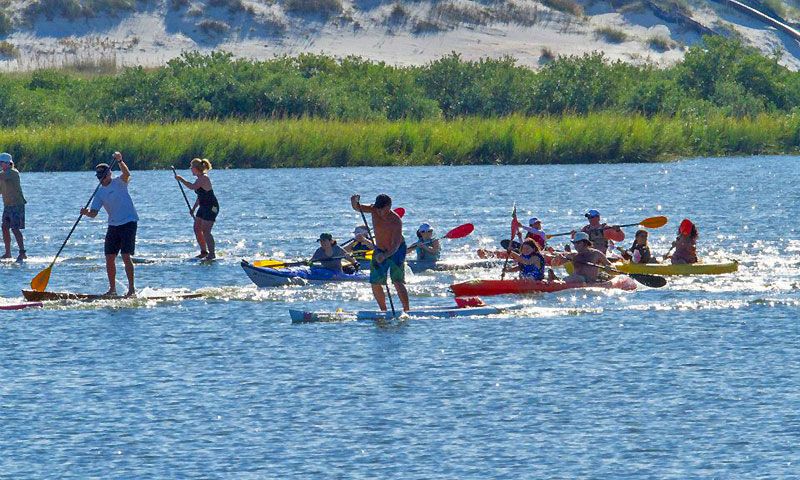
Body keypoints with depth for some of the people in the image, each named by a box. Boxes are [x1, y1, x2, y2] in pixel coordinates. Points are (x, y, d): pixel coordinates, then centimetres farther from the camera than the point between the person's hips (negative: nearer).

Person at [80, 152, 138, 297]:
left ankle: (132, 289, -9)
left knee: (125, 256, -14)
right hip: (113, 225, 6)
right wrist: (87, 212, -20)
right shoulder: (100, 192, 9)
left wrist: (120, 161, -41)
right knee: (109, 258, 4)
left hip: (129, 222, -6)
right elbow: (94, 213, 2)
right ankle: (112, 289, 16)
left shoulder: (119, 183, -5)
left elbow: (126, 174, -27)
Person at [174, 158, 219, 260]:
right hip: (203, 207, 10)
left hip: (211, 208, -10)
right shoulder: (201, 178, 13)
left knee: (205, 231, -11)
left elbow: (192, 187, -34)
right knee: (197, 229, 11)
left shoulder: (204, 178, -19)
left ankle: (212, 254, -7)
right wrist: (194, 208, 22)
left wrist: (181, 179, -23)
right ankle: (204, 252, 19)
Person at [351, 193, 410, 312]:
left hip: (396, 250, -6)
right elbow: (357, 208, -4)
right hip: (379, 250, 6)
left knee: (397, 281, -18)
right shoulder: (374, 210, -12)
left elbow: (395, 245, -34)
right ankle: (384, 310, 16)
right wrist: (355, 201, -29)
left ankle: (406, 310, -18)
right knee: (375, 283, 3)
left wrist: (385, 256, -51)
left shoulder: (396, 221, -28)